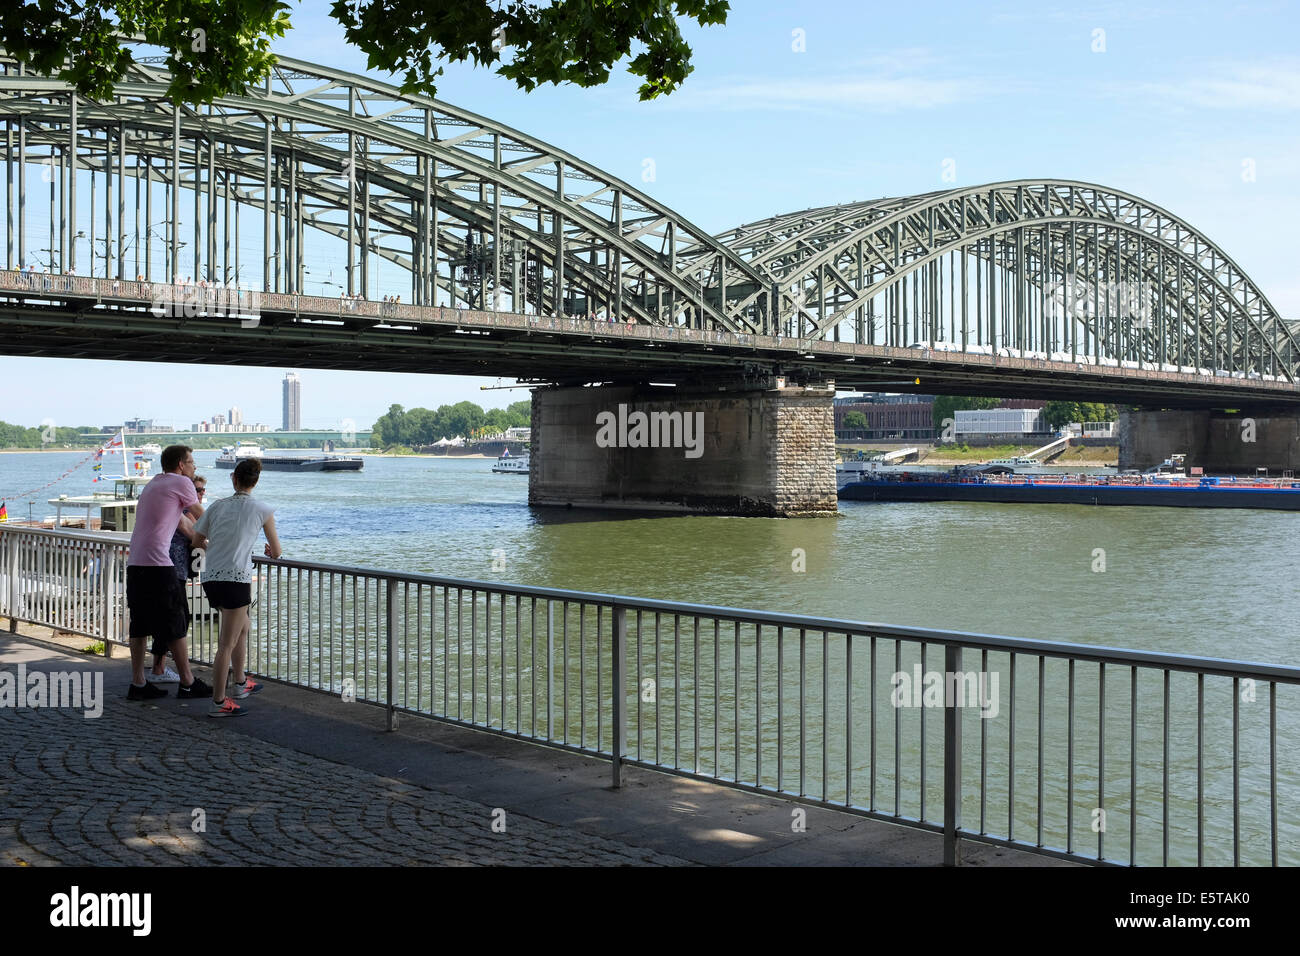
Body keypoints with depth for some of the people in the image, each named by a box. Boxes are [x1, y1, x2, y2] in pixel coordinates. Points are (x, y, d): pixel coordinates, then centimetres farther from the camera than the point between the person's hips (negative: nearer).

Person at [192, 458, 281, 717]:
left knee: (242, 627, 25)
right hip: (236, 578, -6)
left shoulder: (217, 506, 13)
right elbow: (276, 552, 10)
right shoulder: (262, 510, 2)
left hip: (210, 578, 6)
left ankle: (240, 684, 36)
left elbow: (197, 541, 20)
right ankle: (218, 703, 1)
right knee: (227, 644, -1)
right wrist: (270, 551, 34)